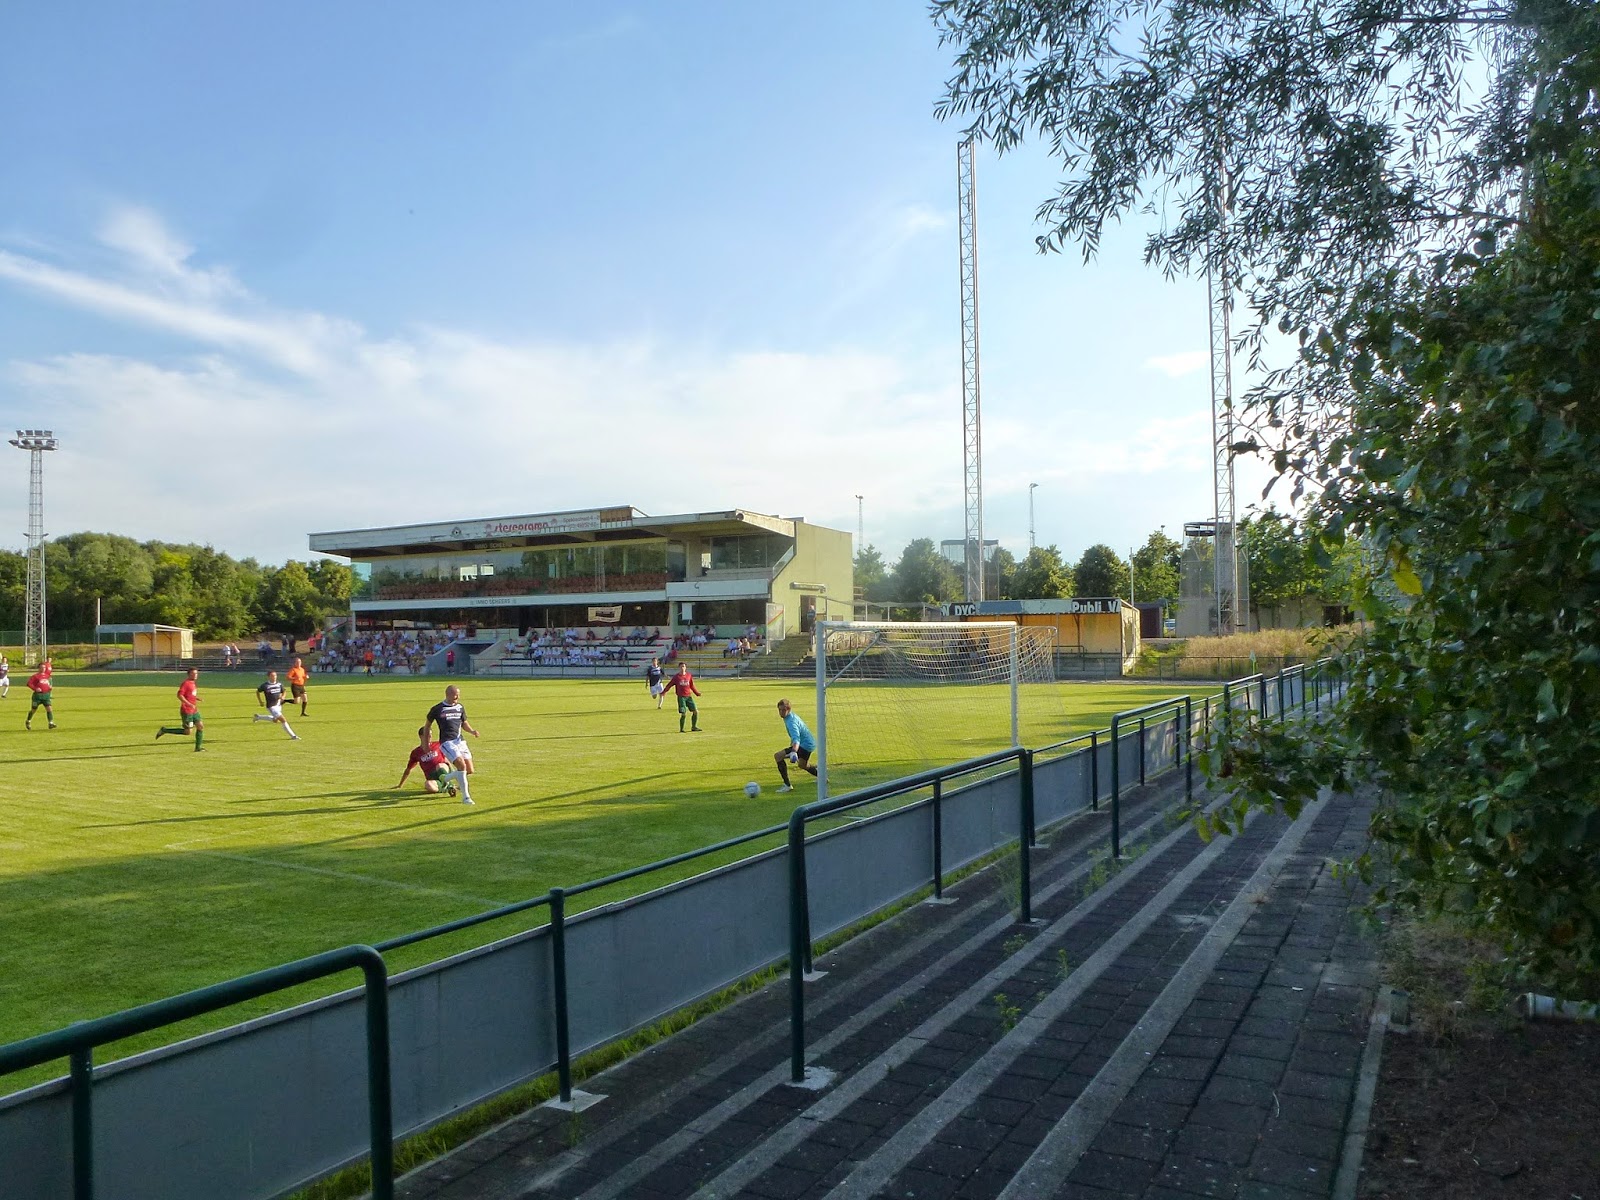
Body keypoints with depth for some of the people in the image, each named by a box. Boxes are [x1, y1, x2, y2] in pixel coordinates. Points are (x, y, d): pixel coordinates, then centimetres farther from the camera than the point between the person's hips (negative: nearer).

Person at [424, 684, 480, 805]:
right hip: (446, 742, -6)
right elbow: (427, 725, 12)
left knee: (469, 770, 0)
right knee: (461, 765, -23)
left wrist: (472, 731, 0)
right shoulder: (437, 709, 0)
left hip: (460, 741, 6)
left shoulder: (460, 707, 13)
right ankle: (465, 797, -15)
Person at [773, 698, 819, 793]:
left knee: (778, 756, -18)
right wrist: (792, 742, 36)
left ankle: (787, 785, -14)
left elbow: (796, 738, -42)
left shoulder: (791, 722, -27)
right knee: (802, 765, 37)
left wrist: (794, 752, -58)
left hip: (805, 745, -10)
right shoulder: (793, 714, 3)